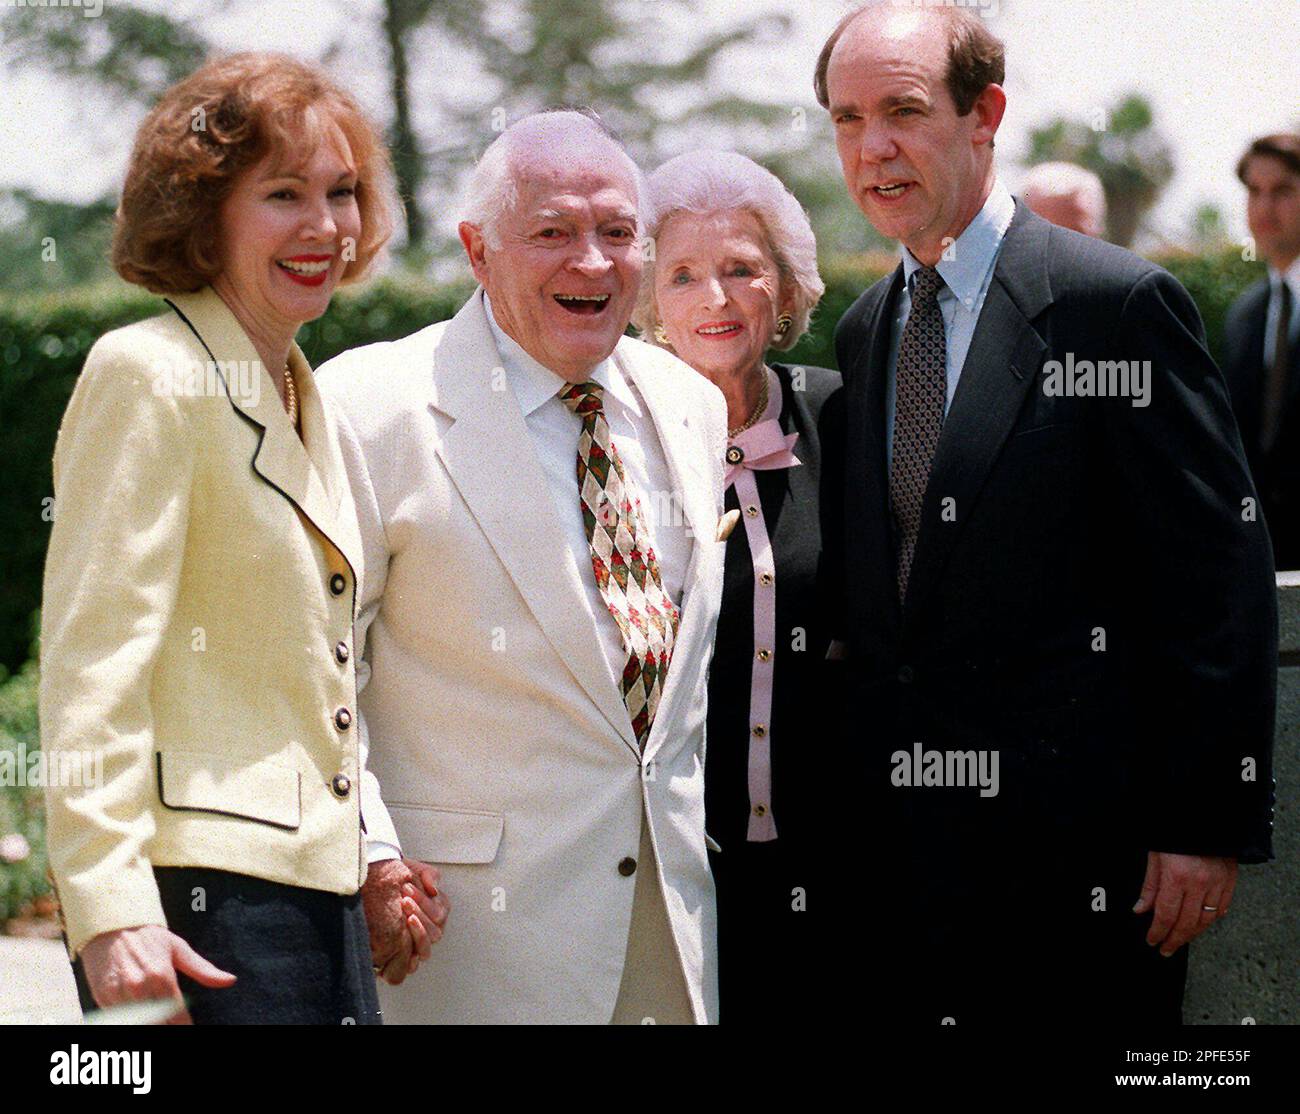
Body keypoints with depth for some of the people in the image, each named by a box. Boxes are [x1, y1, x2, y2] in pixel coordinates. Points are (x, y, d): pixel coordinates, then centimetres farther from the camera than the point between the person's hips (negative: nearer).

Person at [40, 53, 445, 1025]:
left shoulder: (309, 402, 17)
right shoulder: (149, 376, -8)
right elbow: (91, 666, -14)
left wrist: (381, 858, 16)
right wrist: (111, 911, -21)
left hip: (321, 891, 8)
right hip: (204, 899, -8)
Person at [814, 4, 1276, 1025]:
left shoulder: (1117, 303, -9)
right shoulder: (861, 333, 12)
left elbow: (1220, 583, -11)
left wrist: (1208, 822, -14)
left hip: (1074, 840, -6)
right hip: (906, 843, 6)